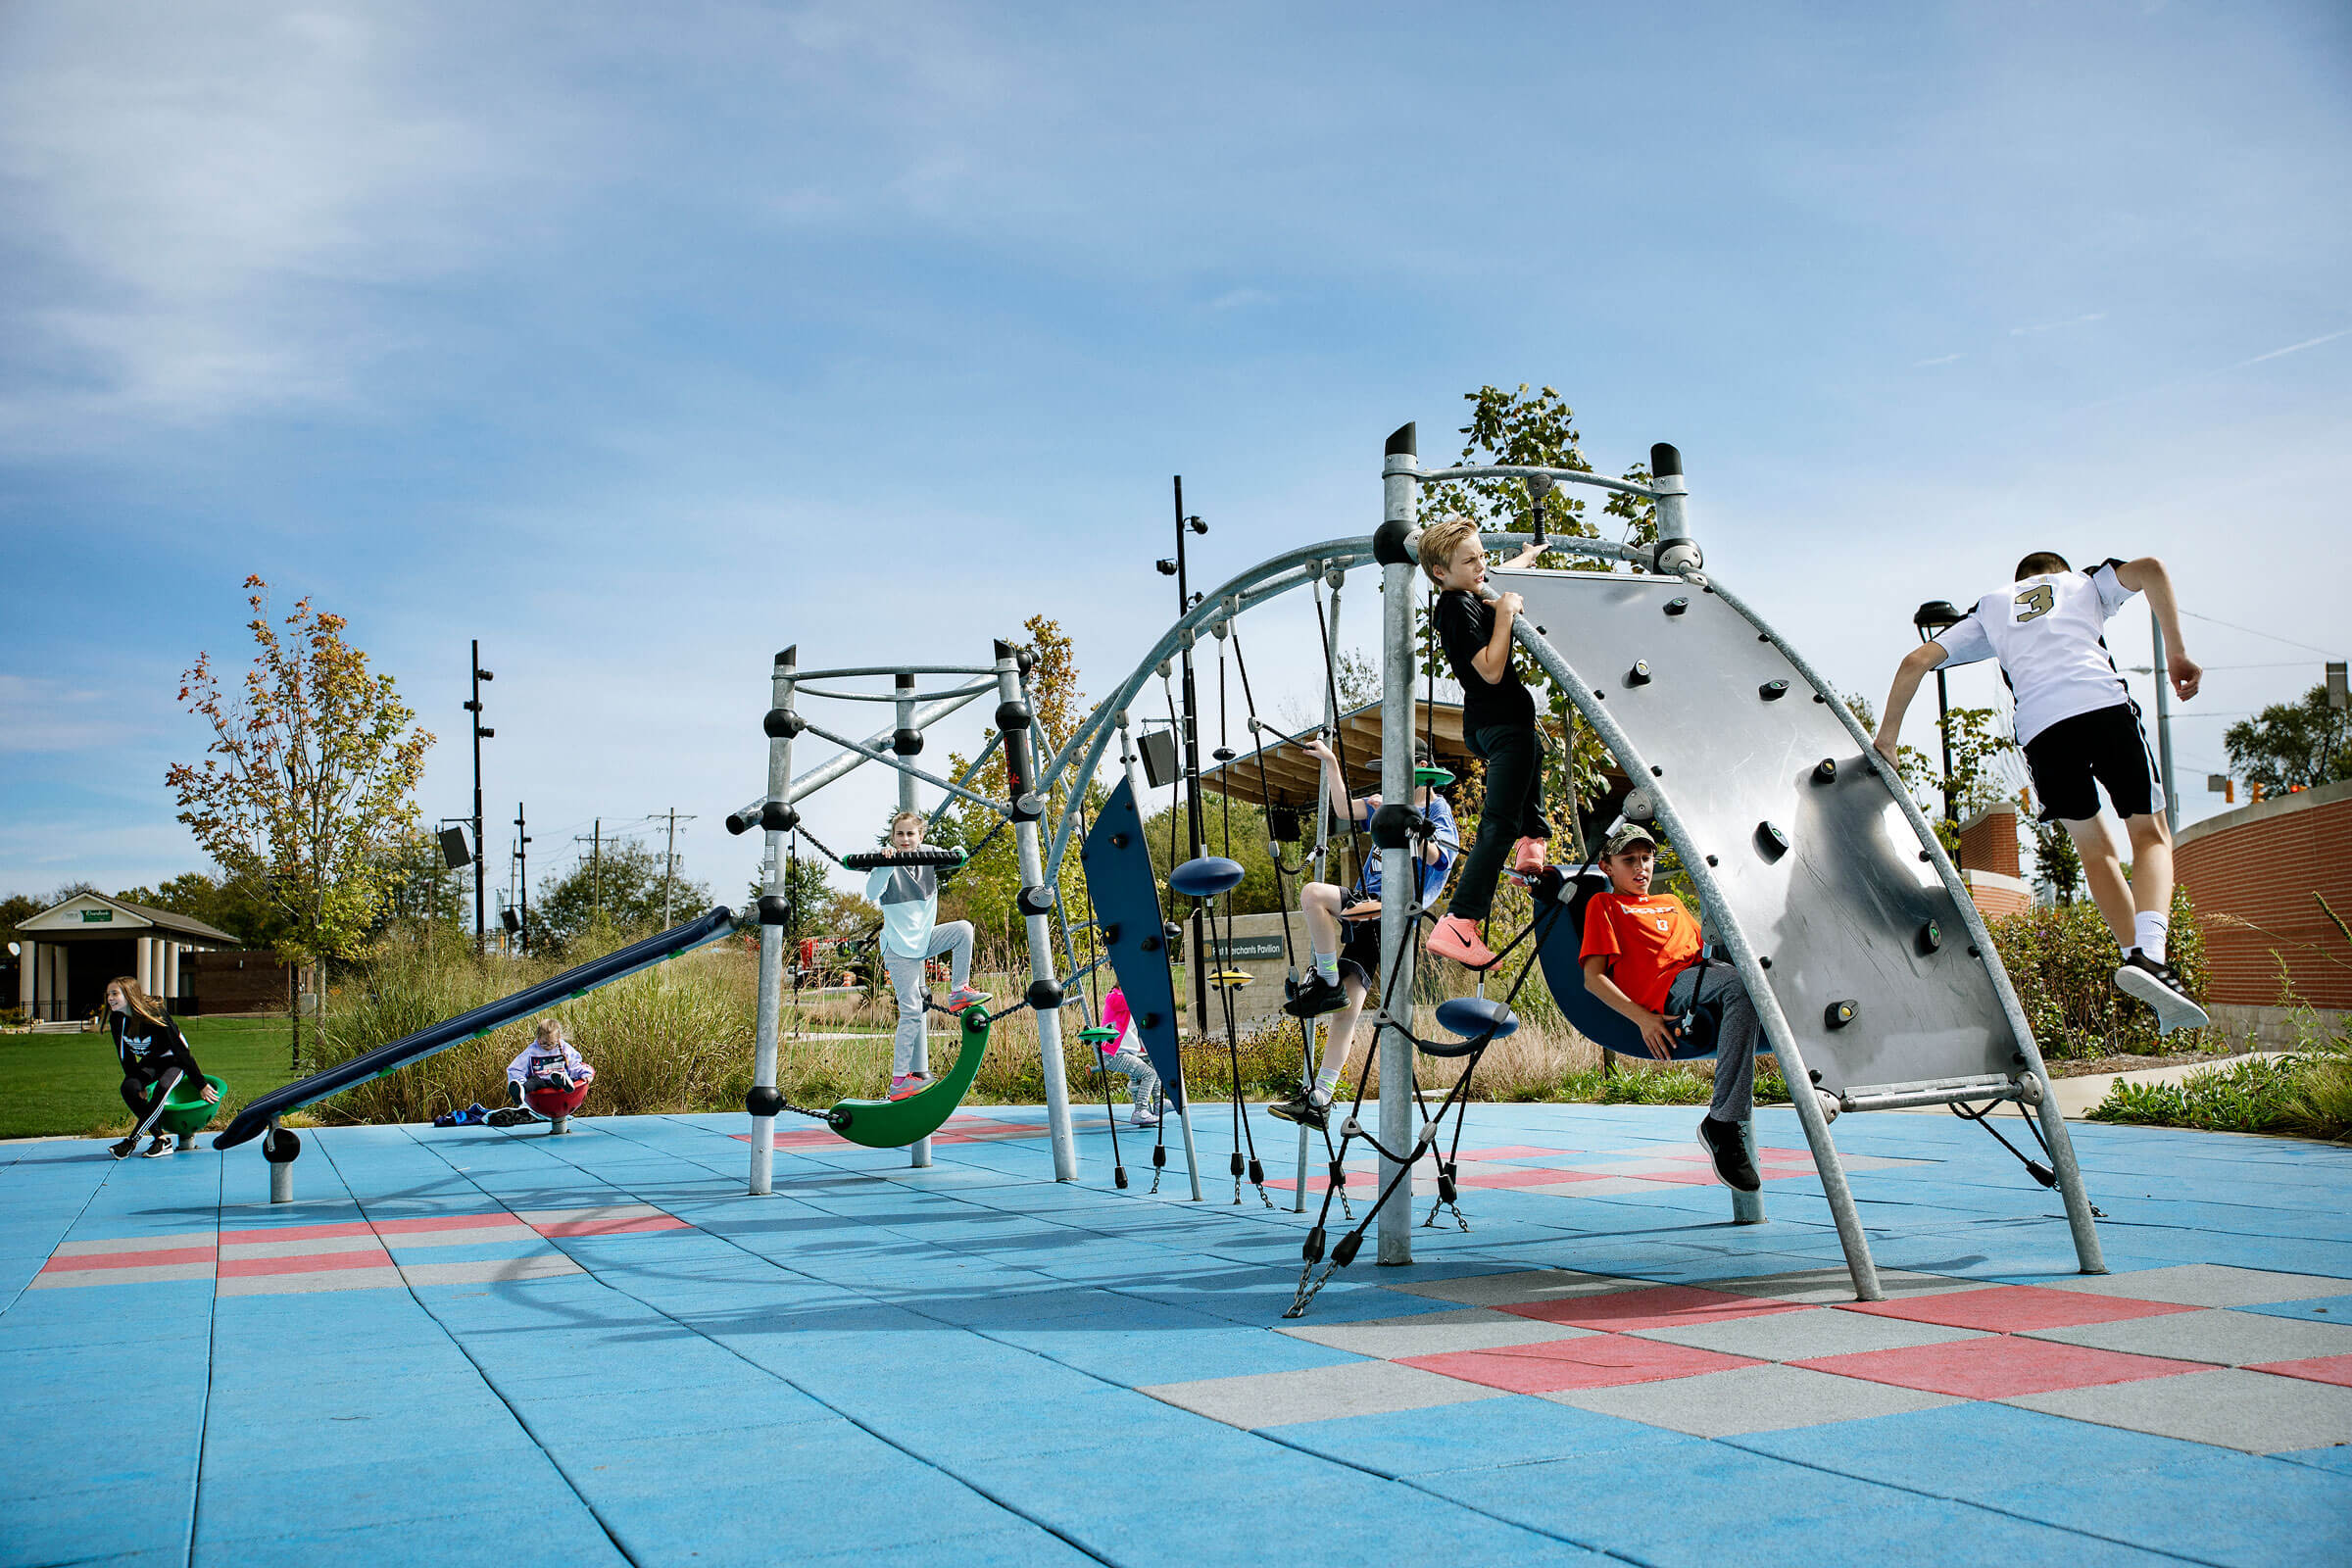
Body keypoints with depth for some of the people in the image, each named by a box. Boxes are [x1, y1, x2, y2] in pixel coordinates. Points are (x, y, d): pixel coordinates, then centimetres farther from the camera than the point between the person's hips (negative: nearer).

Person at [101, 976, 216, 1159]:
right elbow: (125, 1056, 0)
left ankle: (130, 1143, -28)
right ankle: (161, 1140, -17)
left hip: (174, 1060, -6)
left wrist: (201, 1084, -21)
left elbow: (181, 1050, -25)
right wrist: (139, 1086, -2)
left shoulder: (155, 1015, -31)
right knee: (128, 1088, -23)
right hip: (150, 1061, 6)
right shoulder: (117, 1020, -13)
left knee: (162, 1088, -34)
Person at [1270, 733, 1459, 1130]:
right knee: (1348, 1005, 0)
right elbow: (1346, 809, 18)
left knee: (1313, 893, -27)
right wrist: (1331, 764, 13)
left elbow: (1431, 855, -17)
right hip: (1367, 911, 6)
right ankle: (1318, 1100, -2)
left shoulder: (1438, 811, 2)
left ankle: (1327, 984, -17)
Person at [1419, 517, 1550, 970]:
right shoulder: (1461, 607, -18)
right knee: (1499, 824, -17)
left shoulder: (1459, 597, 11)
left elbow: (1496, 579, 36)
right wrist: (1504, 613, -20)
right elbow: (1491, 670, -25)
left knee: (1534, 748, 41)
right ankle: (1457, 925, -26)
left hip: (1484, 725, 11)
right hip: (1503, 724, -11)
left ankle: (1531, 844, 37)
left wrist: (1525, 558, 49)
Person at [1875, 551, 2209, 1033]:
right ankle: (2149, 954, -16)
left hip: (2040, 729, 2)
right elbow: (2149, 569, 7)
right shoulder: (2084, 584, 29)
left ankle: (2139, 956, 8)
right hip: (2105, 705, -1)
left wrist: (1885, 741, 23)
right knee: (2150, 835, 8)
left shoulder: (1990, 608, 31)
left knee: (2095, 850, 19)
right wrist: (2177, 653, 5)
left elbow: (1916, 662, 20)